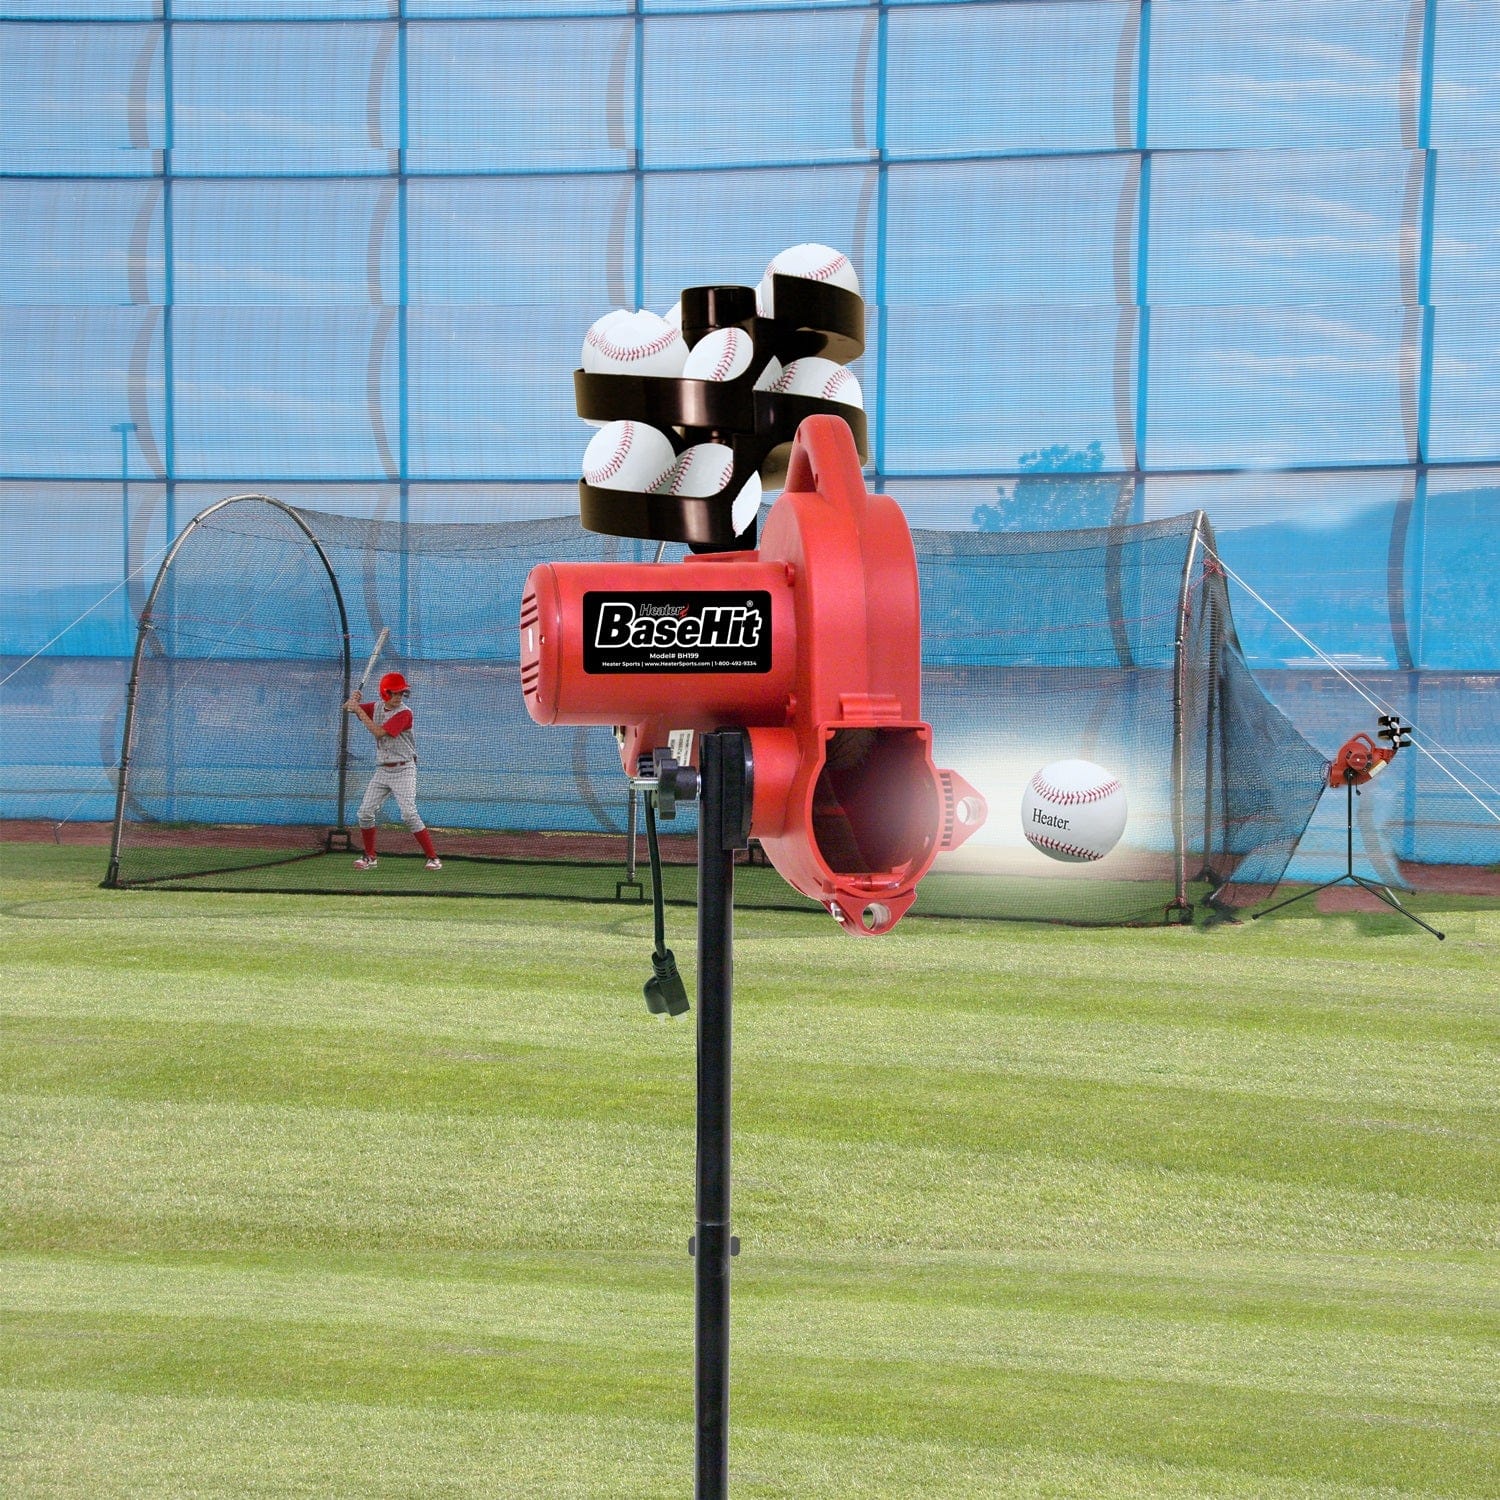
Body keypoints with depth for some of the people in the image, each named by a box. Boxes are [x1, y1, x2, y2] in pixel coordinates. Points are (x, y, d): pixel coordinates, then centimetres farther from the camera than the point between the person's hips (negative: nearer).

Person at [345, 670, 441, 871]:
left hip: (403, 770, -6)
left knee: (409, 813, -18)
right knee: (366, 812, 3)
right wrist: (353, 700, -10)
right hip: (382, 770, 6)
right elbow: (347, 708, 14)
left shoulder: (404, 713, -14)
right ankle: (369, 857, 19)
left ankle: (433, 857, -13)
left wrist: (360, 711, -17)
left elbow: (379, 732, -22)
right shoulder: (377, 708, 6)